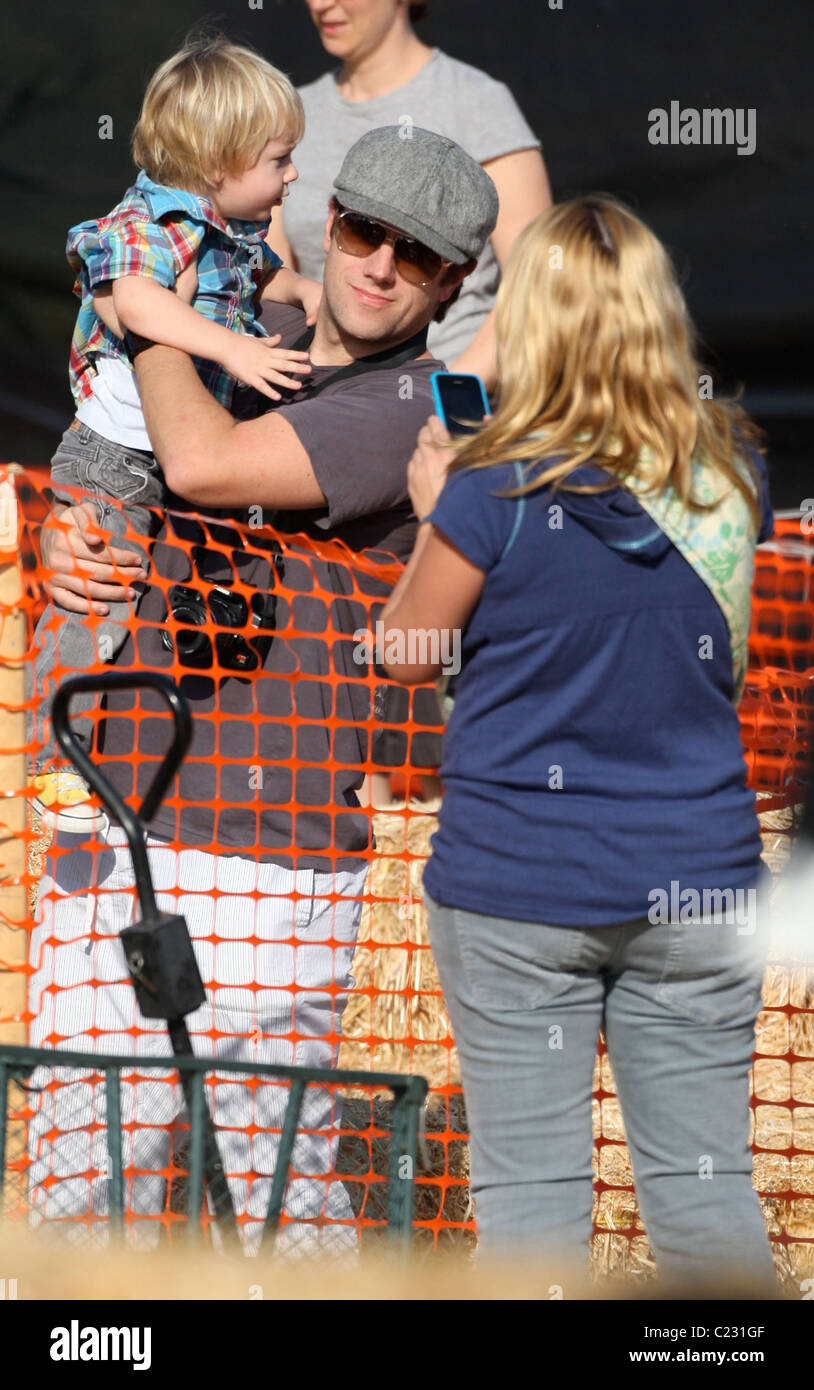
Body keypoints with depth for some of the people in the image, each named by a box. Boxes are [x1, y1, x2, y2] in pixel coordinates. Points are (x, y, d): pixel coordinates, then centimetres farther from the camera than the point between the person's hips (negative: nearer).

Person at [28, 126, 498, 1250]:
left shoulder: (417, 411, -8)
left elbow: (204, 466, -22)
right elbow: (81, 509, 23)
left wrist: (151, 317, -5)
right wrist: (60, 548, -1)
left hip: (272, 861, -6)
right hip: (105, 836, 6)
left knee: (279, 1188, -3)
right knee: (83, 1173, 6)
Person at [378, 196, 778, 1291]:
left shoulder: (497, 492, -14)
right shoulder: (736, 474, -2)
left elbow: (406, 656, -2)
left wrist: (435, 515, 12)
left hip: (518, 887, -3)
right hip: (698, 877, 3)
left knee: (530, 1185, 4)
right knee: (705, 1181, 9)